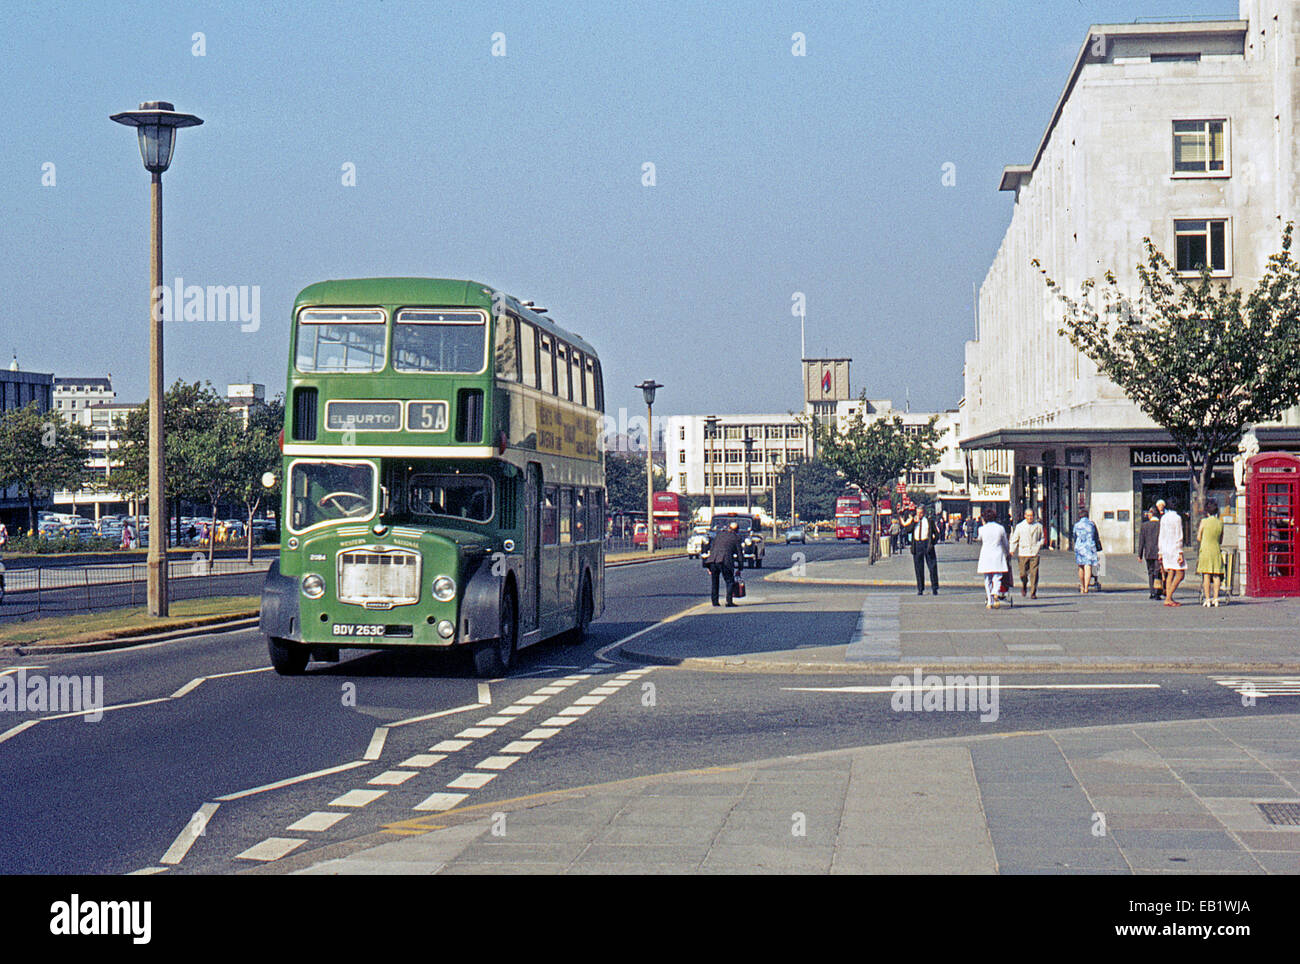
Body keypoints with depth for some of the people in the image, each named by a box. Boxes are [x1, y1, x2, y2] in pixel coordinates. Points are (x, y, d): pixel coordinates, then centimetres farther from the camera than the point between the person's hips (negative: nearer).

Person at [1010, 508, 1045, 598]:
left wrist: (1039, 546, 1)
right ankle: (1024, 587, 30)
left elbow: (1042, 538, 19)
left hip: (1034, 553, 0)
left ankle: (1033, 593, -2)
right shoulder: (1019, 526, 7)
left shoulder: (1038, 526, 9)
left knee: (1034, 573, -7)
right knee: (1023, 573, 0)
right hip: (1023, 553, 0)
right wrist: (1012, 550, -4)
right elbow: (1014, 540, 8)